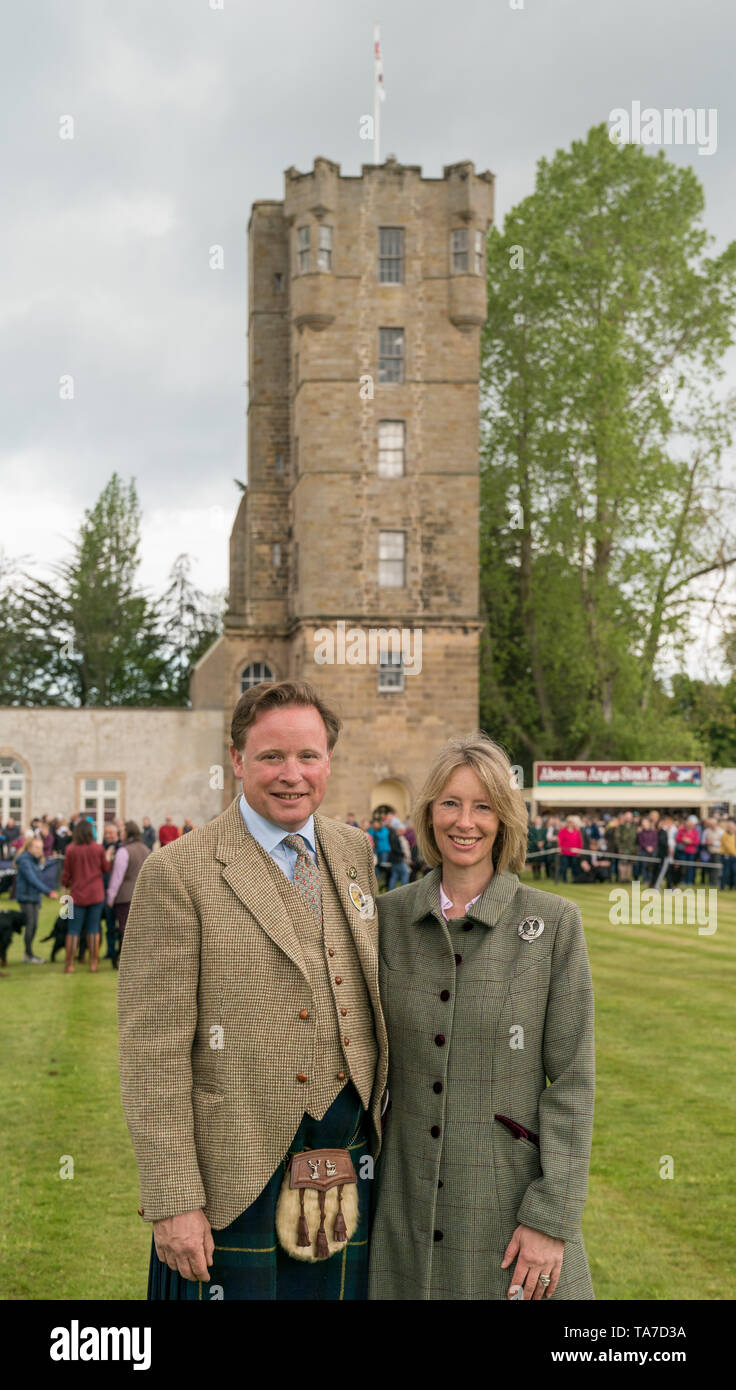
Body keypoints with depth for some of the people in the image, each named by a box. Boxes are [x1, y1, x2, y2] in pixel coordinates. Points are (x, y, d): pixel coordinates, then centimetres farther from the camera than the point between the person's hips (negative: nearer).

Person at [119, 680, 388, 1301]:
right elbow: (153, 1053, -12)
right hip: (237, 1175, -5)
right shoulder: (178, 872, -10)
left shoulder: (354, 850, 8)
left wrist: (382, 1122, 14)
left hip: (352, 1163, 5)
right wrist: (173, 1201, -14)